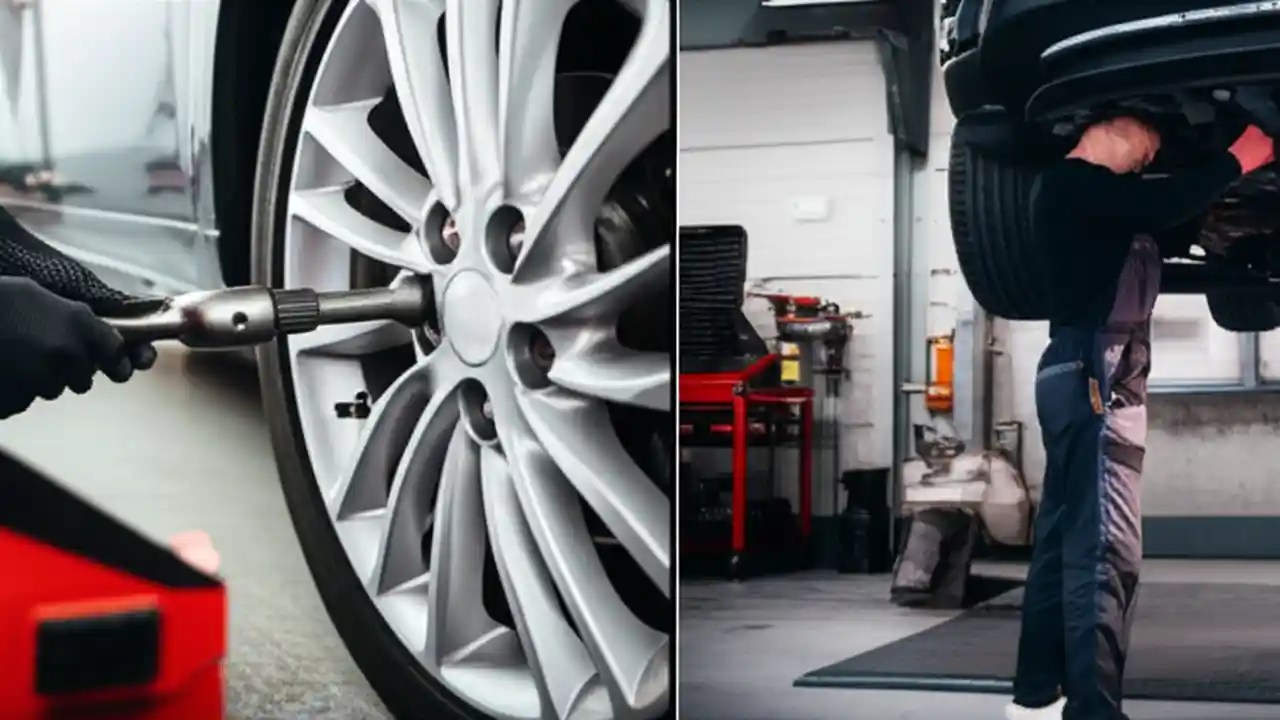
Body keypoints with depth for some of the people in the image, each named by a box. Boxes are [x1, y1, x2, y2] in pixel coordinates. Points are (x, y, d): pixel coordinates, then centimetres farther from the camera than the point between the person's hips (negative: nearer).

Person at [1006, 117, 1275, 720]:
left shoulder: (1101, 193, 24)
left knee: (1065, 542, 11)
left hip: (1092, 375, 10)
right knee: (1104, 550, -16)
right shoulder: (1070, 181, -8)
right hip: (1094, 370, -10)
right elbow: (1163, 205, -20)